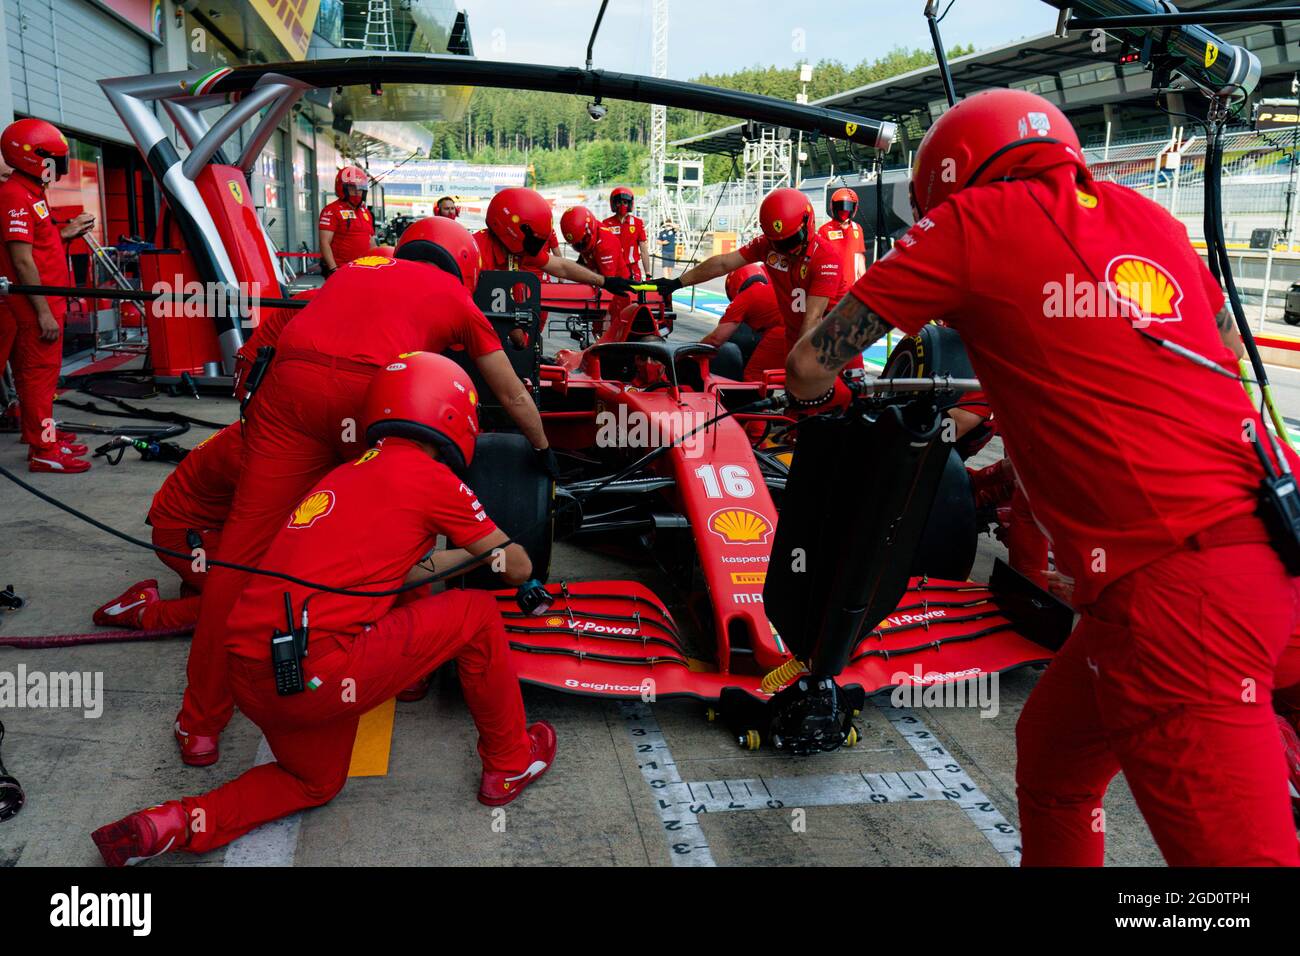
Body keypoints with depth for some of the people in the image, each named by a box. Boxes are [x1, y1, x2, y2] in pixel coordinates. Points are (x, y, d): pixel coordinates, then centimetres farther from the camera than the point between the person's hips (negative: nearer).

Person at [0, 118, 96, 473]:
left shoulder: (30, 194, 16)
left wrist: (67, 232, 14)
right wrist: (44, 312, -21)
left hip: (42, 302, 10)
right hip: (32, 305, -10)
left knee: (39, 373, 17)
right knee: (39, 373, -6)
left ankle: (43, 434, 28)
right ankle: (44, 451, -1)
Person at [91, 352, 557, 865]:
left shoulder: (347, 474, 19)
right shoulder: (430, 476, -2)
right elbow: (517, 568, 10)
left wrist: (462, 554, 46)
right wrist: (487, 548, 33)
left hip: (252, 677, 8)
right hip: (313, 675, -8)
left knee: (317, 783, 33)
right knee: (477, 613, 7)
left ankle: (176, 824, 14)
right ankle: (509, 764, 22)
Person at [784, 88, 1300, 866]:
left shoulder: (975, 219, 1)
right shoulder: (1146, 216, 17)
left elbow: (812, 364, 3)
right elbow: (1230, 354, 28)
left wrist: (812, 395, 25)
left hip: (1170, 588, -7)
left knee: (1236, 847, 1)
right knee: (1053, 754, 21)